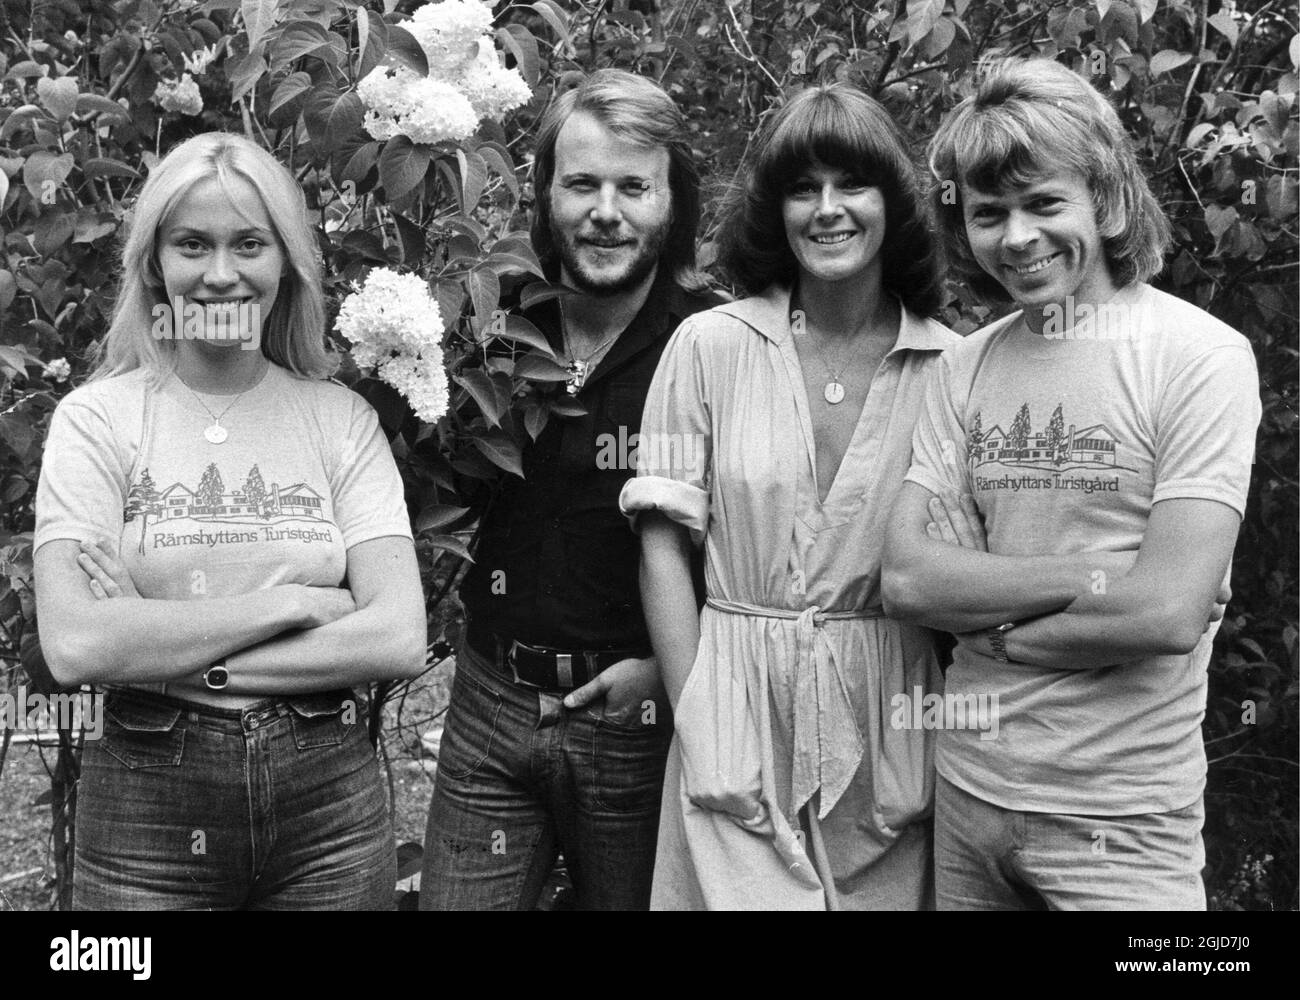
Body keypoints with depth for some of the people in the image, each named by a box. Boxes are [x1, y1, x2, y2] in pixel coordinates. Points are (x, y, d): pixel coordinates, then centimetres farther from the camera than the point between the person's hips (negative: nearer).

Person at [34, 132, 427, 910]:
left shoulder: (342, 418, 1)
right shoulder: (96, 418, -3)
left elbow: (401, 641, -10)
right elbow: (75, 647, -16)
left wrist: (164, 653, -15)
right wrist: (290, 602, -15)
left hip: (330, 796, 1)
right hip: (147, 808, -1)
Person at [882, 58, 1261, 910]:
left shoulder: (1200, 355, -10)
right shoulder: (965, 368, 3)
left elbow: (1170, 614, -18)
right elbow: (908, 580, -6)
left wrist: (981, 606, -8)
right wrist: (1088, 580, -17)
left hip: (1122, 819, -5)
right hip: (966, 790, 5)